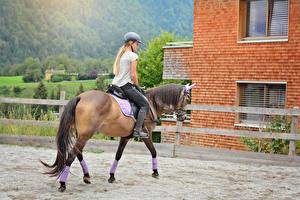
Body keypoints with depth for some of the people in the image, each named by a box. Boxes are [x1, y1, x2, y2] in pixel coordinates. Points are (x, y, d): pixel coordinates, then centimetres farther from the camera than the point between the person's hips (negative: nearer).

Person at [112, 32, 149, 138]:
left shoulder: (120, 54, 16)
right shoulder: (133, 55, -8)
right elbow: (133, 75, -14)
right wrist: (137, 87, 2)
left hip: (116, 84, 9)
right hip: (126, 85, -9)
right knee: (145, 104, -5)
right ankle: (137, 129, -15)